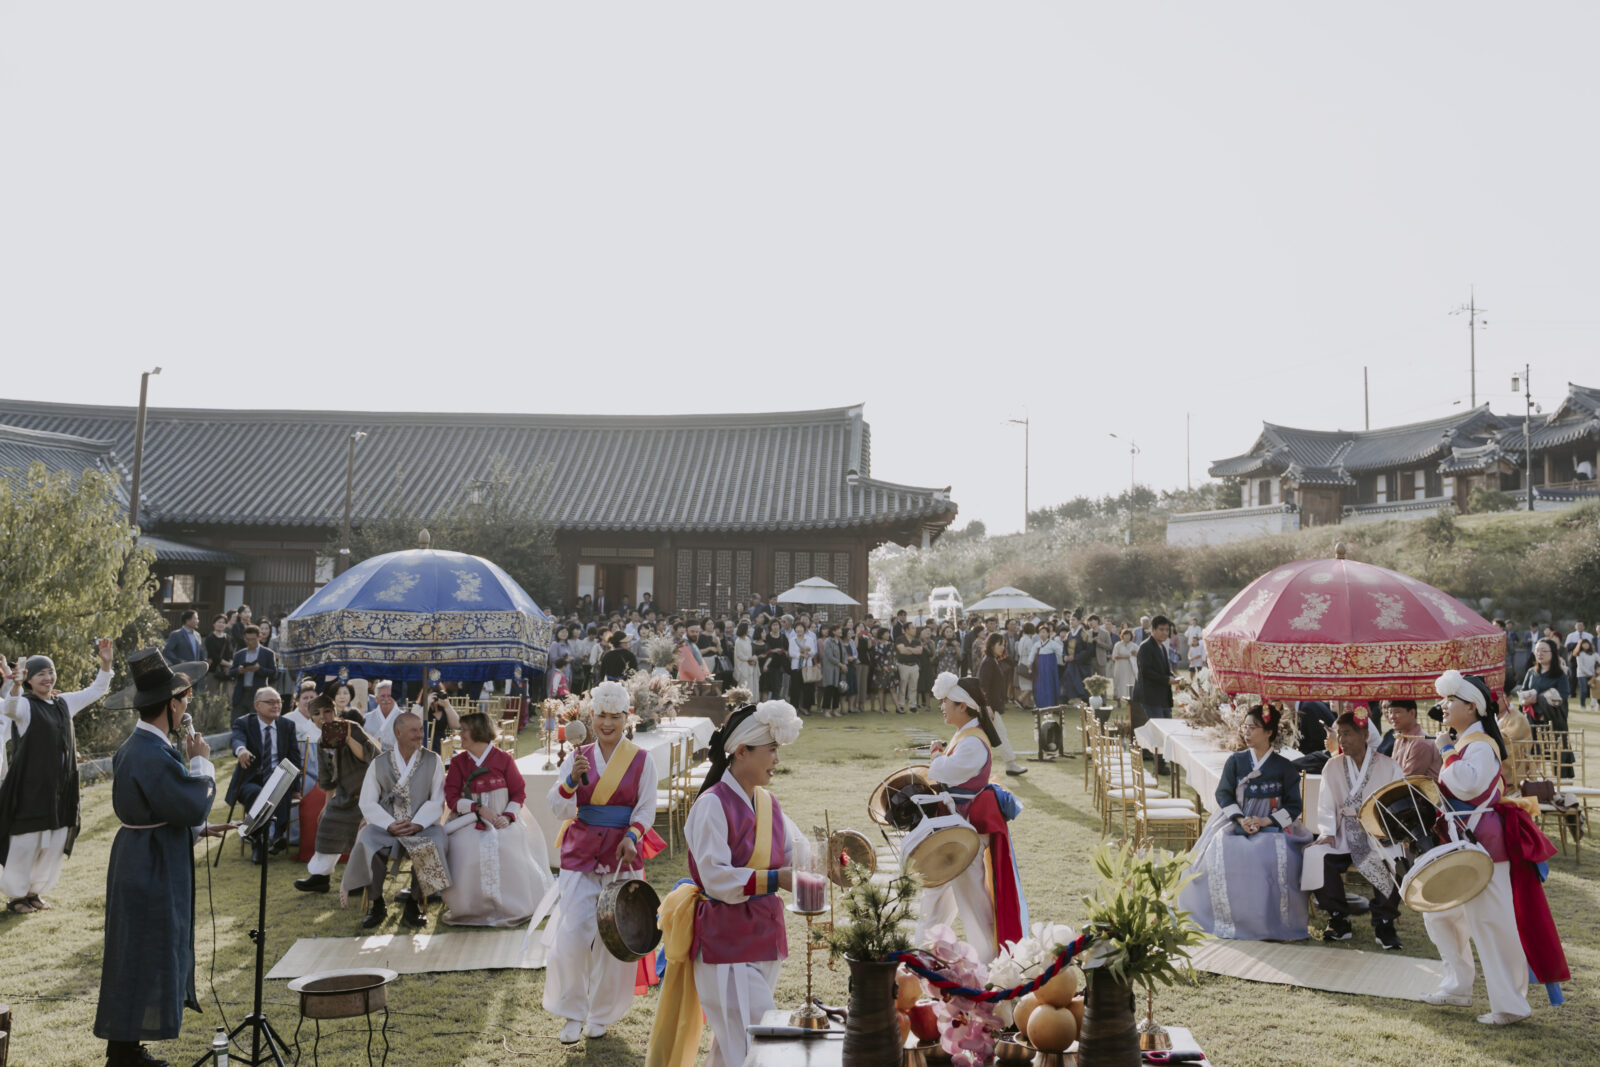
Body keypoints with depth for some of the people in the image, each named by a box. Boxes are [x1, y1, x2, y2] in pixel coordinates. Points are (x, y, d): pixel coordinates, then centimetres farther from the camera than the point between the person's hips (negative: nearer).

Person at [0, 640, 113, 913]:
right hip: (30, 787, -6)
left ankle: (35, 892, 25)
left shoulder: (63, 703, 10)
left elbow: (96, 690, 17)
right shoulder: (25, 705, -9)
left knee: (54, 845, 11)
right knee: (25, 843, 2)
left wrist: (105, 664, 1)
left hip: (60, 788, 6)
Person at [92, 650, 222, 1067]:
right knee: (143, 961, 0)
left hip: (143, 864, 11)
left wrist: (199, 827, 10)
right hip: (151, 871, -11)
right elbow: (194, 805, -22)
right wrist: (200, 762, -11)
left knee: (136, 959, 19)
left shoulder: (137, 746, 8)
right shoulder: (154, 756, -26)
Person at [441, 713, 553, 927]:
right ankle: (470, 909, -9)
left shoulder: (503, 759, 3)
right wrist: (479, 808, -14)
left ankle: (510, 906, -9)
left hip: (501, 821, -2)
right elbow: (451, 798, 1)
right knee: (465, 850, -30)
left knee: (505, 848, -32)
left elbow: (519, 793, 4)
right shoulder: (458, 762, 9)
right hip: (469, 822, 2)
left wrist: (508, 816, -14)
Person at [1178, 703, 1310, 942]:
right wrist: (1240, 819, -13)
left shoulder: (1283, 767, 4)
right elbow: (1223, 794, 4)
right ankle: (1227, 919, -17)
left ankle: (1274, 923, -20)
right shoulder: (1235, 761, 10)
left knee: (1278, 858, -34)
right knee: (1219, 854, -28)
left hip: (1273, 827, -2)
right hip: (1236, 823, 2)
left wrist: (1266, 821, -13)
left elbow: (1293, 805, 2)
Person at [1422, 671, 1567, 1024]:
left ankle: (1510, 1005, 4)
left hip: (1482, 845, -10)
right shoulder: (1460, 743, 12)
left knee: (1491, 922, -5)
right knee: (1438, 915, 17)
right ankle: (1457, 987, 28)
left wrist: (1447, 750, -23)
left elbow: (1467, 784, -34)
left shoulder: (1481, 745, -17)